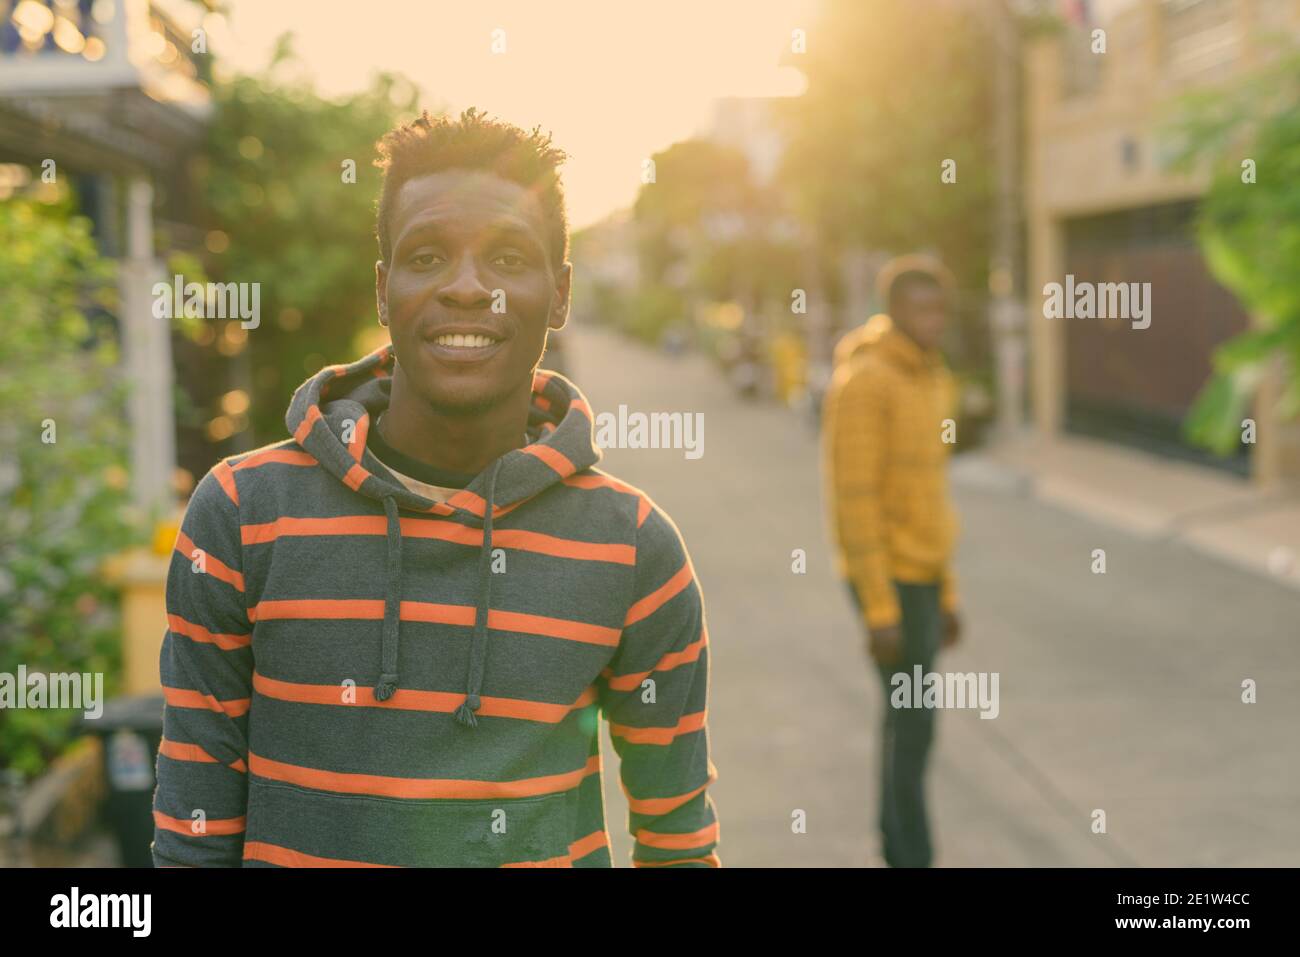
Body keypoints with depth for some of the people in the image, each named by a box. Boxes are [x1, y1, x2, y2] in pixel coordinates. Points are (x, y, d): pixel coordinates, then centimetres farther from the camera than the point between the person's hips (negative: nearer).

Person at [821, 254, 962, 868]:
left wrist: (946, 592, 19)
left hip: (919, 574, 9)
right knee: (913, 725, -5)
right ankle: (914, 859, 5)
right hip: (888, 581, -9)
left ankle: (897, 850, 26)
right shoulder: (862, 383, -21)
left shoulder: (930, 381, 11)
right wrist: (880, 609, -23)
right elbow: (854, 501, -23)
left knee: (906, 718, 15)